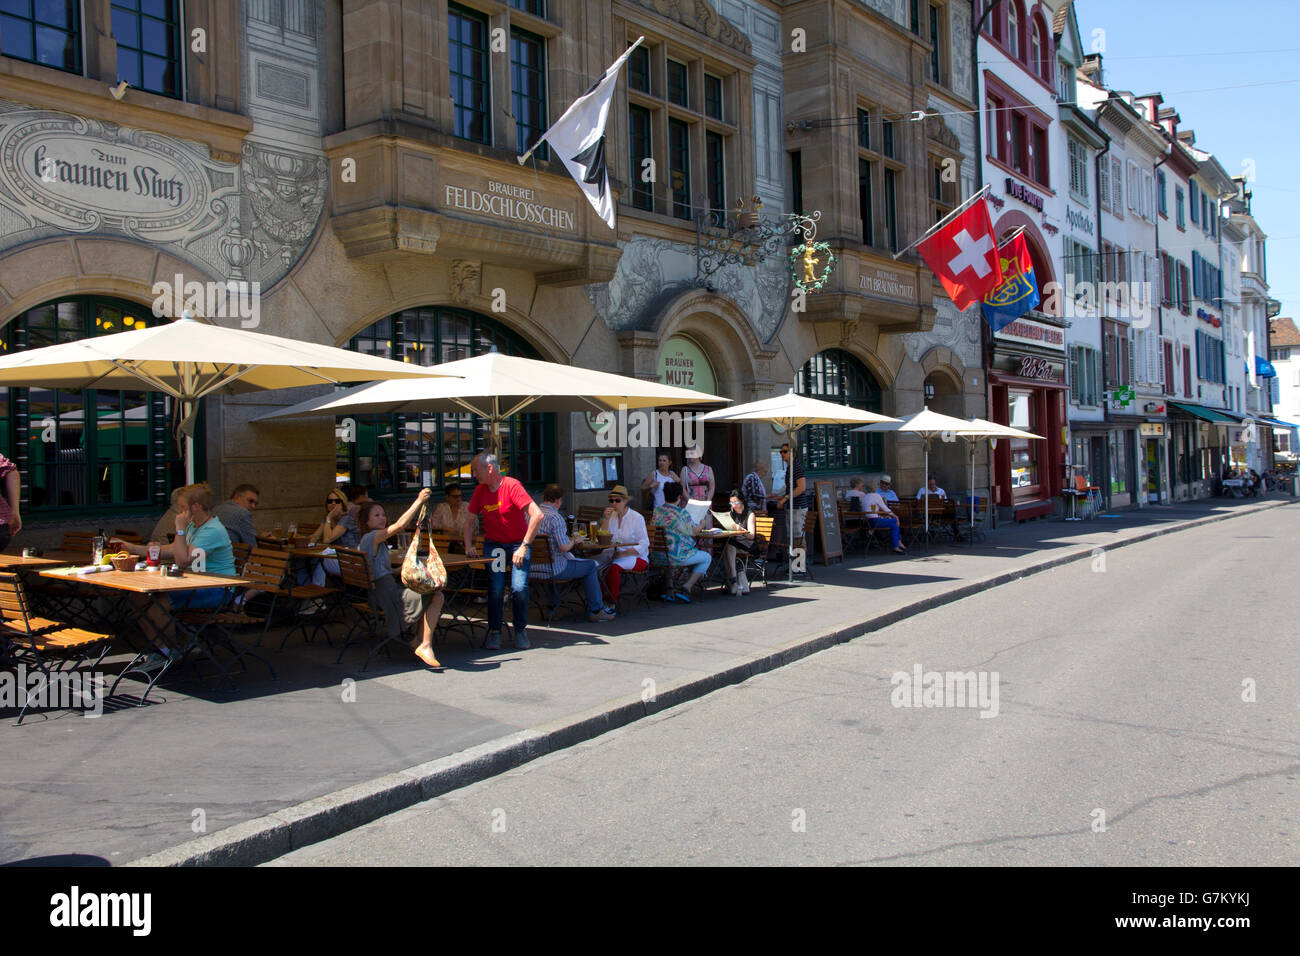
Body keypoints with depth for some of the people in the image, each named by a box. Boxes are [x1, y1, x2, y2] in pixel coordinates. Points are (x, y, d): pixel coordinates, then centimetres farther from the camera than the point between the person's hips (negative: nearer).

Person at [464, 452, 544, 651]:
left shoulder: (512, 485, -17)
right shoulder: (480, 491, 2)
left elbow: (537, 515, -24)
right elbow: (470, 521, 14)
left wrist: (524, 547, -23)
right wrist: (469, 546, -2)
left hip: (517, 544, -4)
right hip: (493, 544, 4)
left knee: (519, 588, -17)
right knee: (495, 588, -12)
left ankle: (520, 630, 3)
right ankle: (494, 631, 4)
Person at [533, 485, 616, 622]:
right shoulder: (555, 517, -18)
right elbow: (564, 547, -23)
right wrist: (574, 540, 0)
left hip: (533, 569, 8)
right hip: (552, 570, -8)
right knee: (590, 566, 12)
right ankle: (595, 610, 18)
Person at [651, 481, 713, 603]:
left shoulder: (657, 511, 3)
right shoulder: (682, 513, -12)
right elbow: (693, 533, -2)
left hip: (656, 558, 6)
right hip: (677, 557, -6)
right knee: (707, 558, 15)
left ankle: (668, 589, 29)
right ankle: (685, 589, 5)